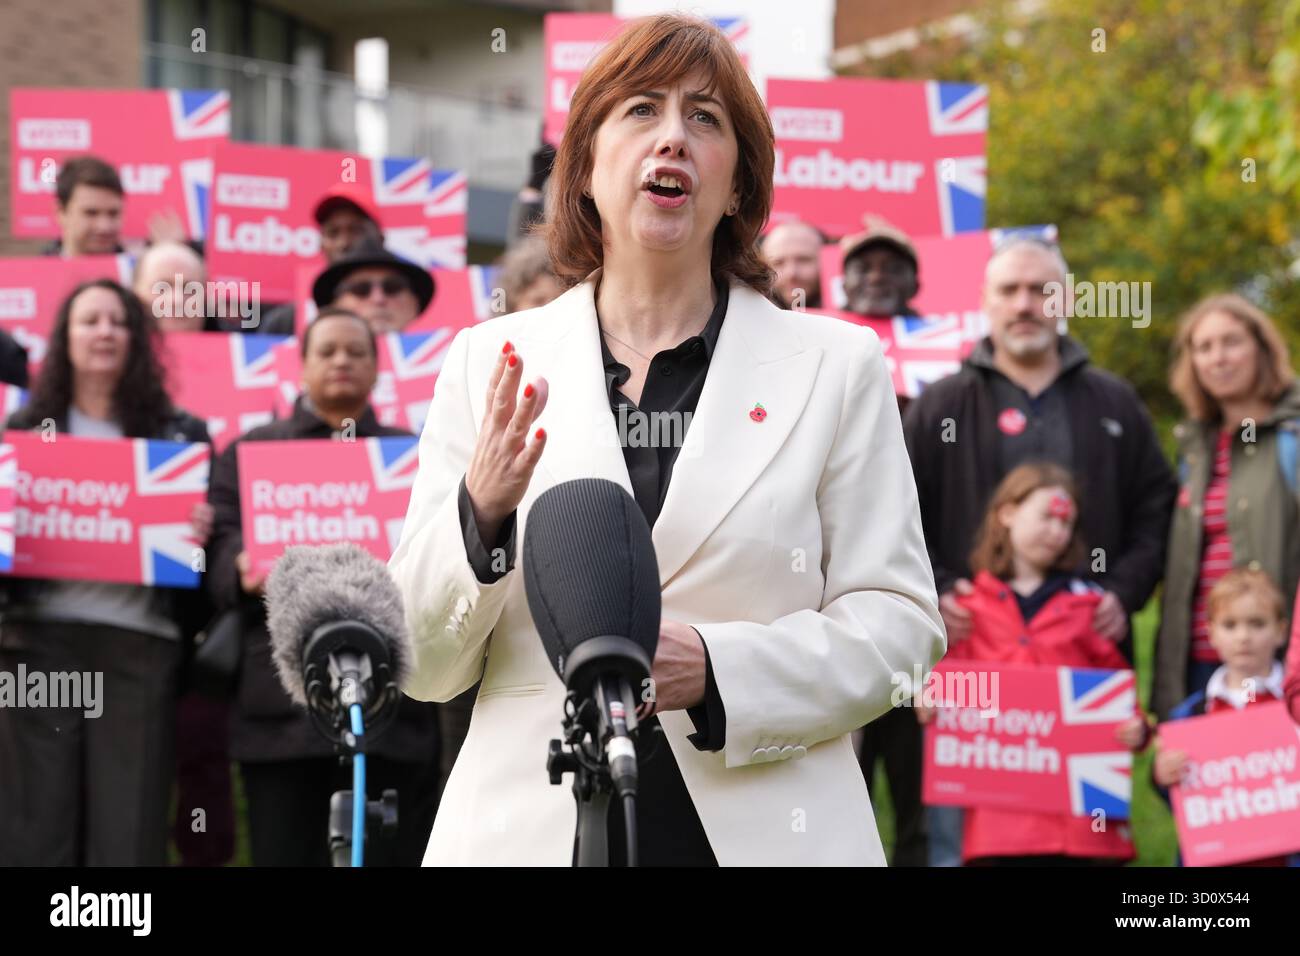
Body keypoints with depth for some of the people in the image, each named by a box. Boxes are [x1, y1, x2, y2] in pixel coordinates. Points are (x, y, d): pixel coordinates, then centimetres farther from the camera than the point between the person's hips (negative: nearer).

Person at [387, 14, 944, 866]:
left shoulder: (836, 367, 6)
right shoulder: (489, 364, 6)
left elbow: (898, 622, 0)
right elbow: (421, 667, 4)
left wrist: (718, 669, -15)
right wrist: (480, 513, -13)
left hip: (762, 827, 0)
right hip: (533, 829, 0)